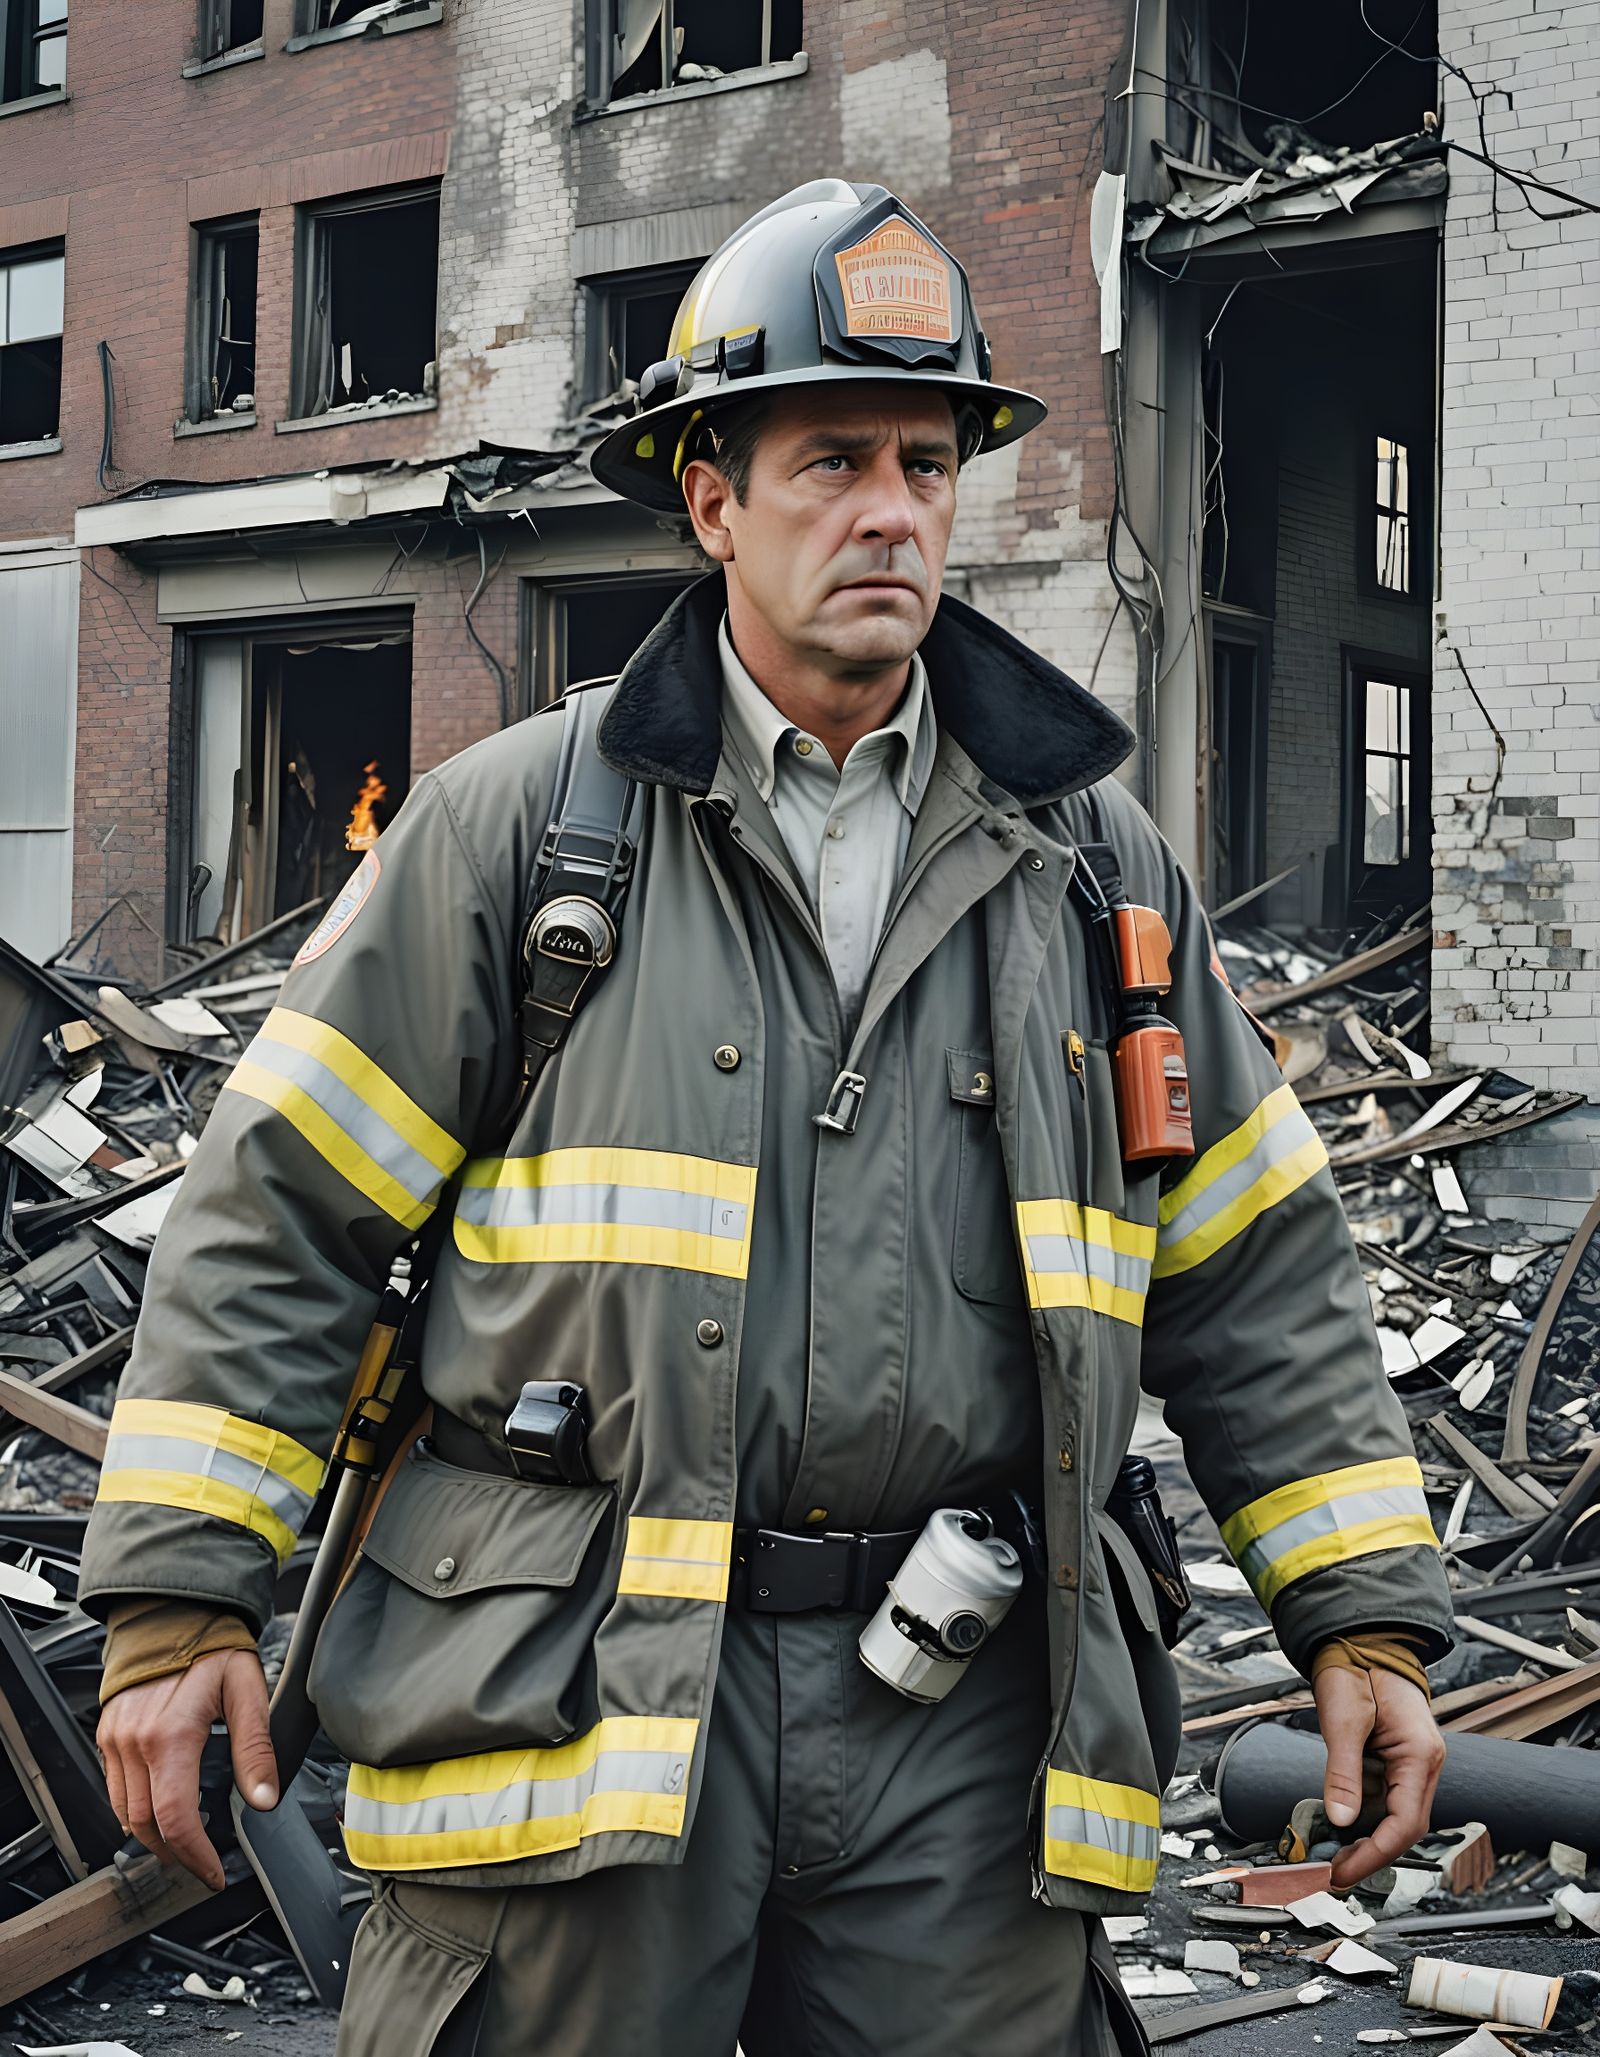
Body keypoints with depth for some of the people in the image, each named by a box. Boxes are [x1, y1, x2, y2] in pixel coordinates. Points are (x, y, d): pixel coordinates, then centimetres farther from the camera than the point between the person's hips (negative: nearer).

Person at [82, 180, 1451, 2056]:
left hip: (971, 1718, 3)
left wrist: (1361, 1617, 8)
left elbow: (1258, 1279, 13)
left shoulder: (1089, 856, 10)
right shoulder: (513, 824, 2)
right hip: (574, 1695, -2)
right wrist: (181, 1599, -4)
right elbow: (278, 1212, 1)